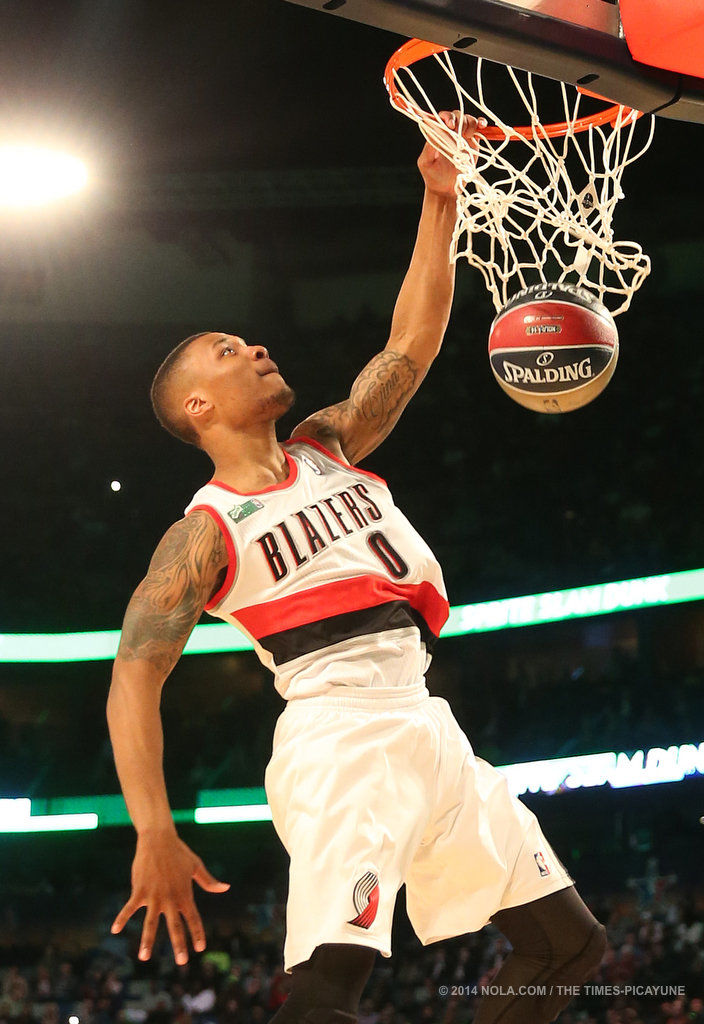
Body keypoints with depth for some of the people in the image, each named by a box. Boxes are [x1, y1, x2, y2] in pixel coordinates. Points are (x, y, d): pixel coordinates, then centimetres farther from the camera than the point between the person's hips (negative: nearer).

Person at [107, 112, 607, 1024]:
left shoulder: (328, 448, 18)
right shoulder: (204, 535, -1)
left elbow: (412, 344, 16)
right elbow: (134, 677, -10)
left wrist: (440, 202, 5)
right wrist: (154, 833, -22)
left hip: (426, 727, 8)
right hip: (342, 735, -8)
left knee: (566, 944, 10)